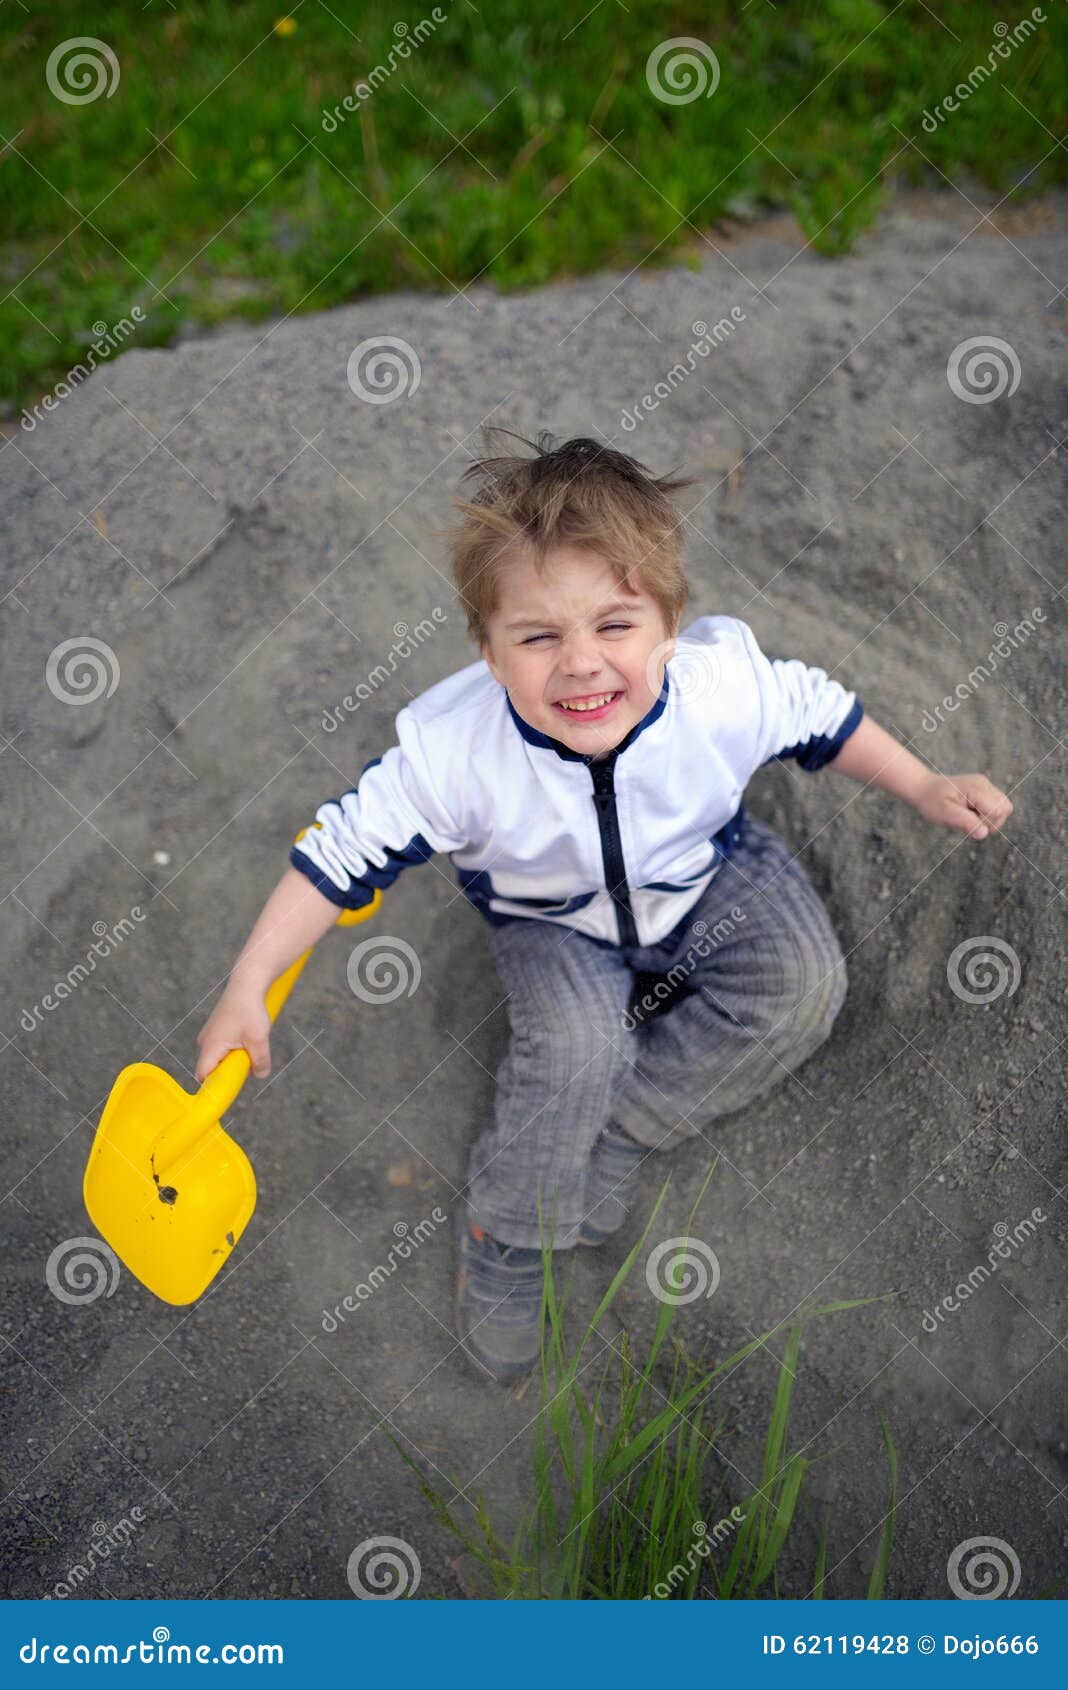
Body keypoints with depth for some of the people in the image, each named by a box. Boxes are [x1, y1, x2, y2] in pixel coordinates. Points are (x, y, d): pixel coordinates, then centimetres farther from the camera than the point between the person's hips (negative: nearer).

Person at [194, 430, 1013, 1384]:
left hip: (704, 876, 3)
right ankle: (508, 1234, -2)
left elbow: (819, 714, -7)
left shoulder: (727, 686, -30)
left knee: (806, 983, -18)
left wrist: (924, 787, 0)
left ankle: (606, 1140, -10)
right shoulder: (452, 750, -35)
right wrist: (248, 991, -24)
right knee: (574, 1044, -27)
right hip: (553, 922, -3)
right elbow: (342, 854, -24)